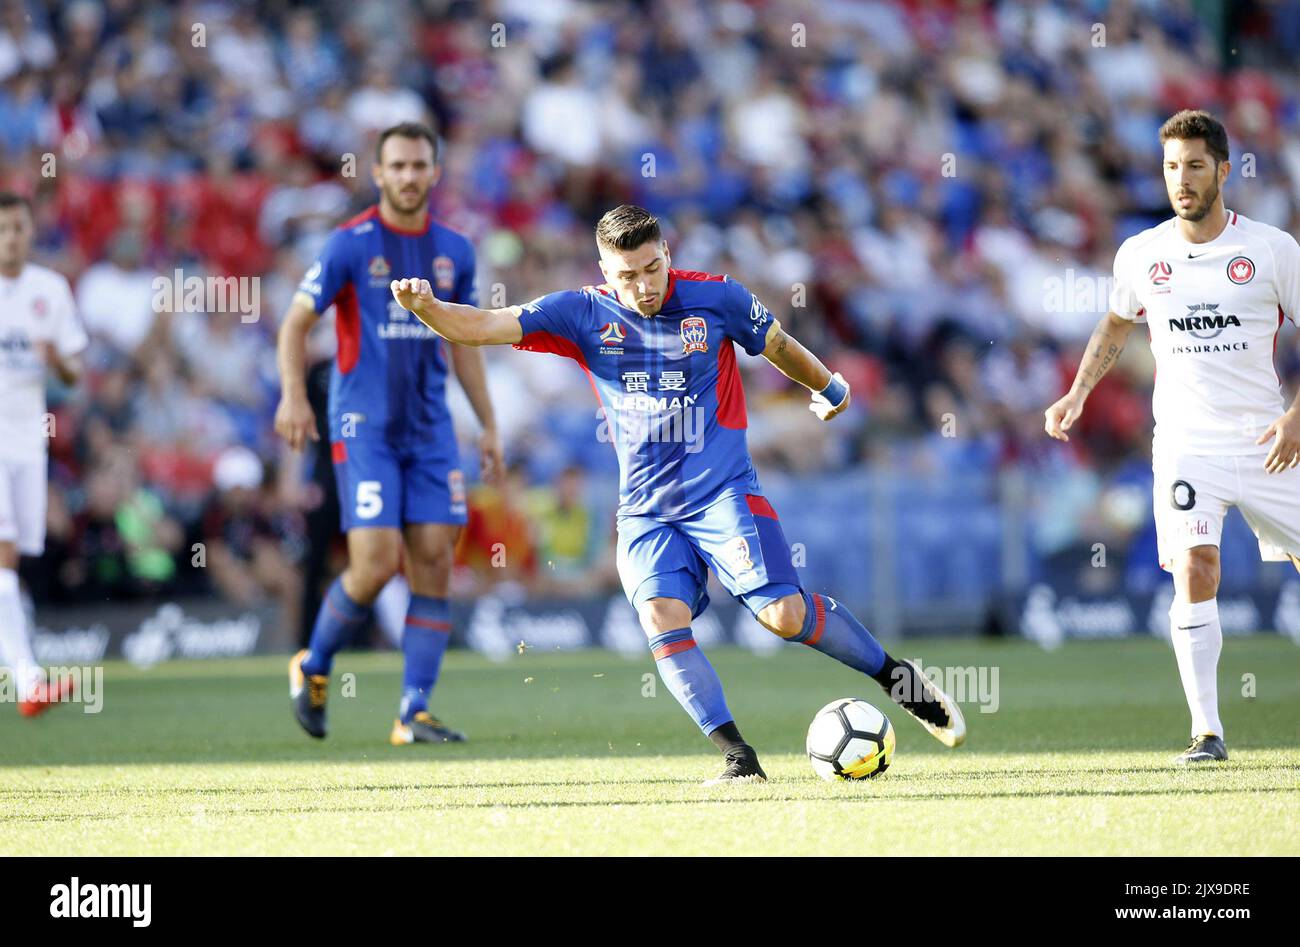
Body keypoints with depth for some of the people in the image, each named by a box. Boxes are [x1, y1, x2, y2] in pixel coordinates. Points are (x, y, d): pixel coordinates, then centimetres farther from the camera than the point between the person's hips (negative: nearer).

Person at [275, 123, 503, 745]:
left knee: (434, 560, -3)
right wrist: (293, 395, -19)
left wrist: (488, 424, 17)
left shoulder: (454, 251, 9)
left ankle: (414, 713, 1)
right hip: (364, 428, -5)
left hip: (430, 429, 5)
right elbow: (296, 323, -4)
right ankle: (314, 667, 14)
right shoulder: (351, 245, -5)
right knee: (376, 564, -13)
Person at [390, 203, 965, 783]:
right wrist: (425, 305, -26)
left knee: (785, 614, -15)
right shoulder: (584, 314, -2)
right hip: (644, 511, 2)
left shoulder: (717, 298, -4)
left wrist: (828, 387, 31)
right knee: (663, 618, -20)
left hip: (721, 491, -2)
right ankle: (737, 757, -15)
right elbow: (484, 327, -8)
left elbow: (778, 345, 15)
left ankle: (895, 677, 8)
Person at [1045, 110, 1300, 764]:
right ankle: (1206, 730, -13)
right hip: (1184, 446, 0)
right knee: (1194, 574, -17)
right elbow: (1116, 326, 23)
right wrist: (1078, 393, 11)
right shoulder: (1140, 255, 3)